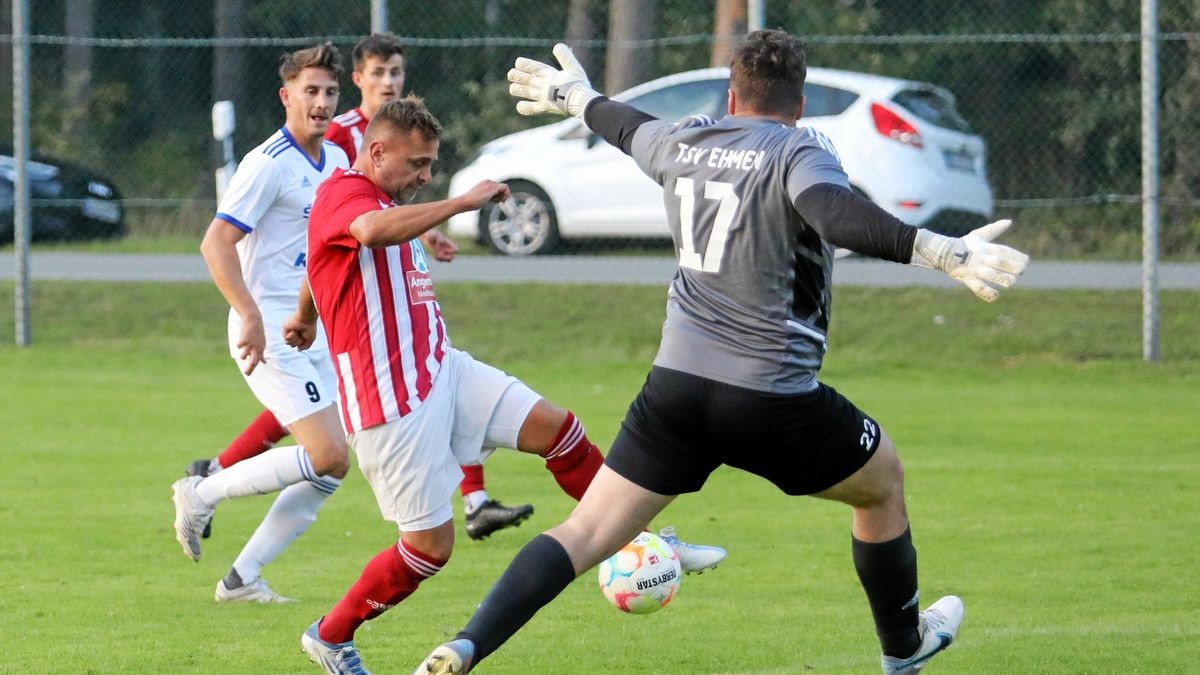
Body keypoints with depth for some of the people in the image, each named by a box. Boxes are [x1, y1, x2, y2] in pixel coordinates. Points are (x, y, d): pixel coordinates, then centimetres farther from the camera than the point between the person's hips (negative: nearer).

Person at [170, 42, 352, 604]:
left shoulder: (337, 161, 12)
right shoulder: (269, 164, -14)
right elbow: (216, 243, -20)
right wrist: (250, 315, -31)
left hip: (315, 334, 9)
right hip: (272, 334, -9)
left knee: (331, 468, 3)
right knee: (328, 455, -18)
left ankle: (243, 578, 9)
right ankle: (204, 493, -1)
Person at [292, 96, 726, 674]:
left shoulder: (380, 198, 18)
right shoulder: (342, 193, -15)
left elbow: (324, 261, 38)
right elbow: (375, 230, -41)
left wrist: (304, 317, 56)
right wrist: (466, 201, -37)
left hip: (440, 370, 10)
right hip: (389, 399, -10)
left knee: (555, 428, -1)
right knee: (430, 544, -5)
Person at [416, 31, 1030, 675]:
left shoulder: (682, 142, 10)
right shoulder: (799, 152, -8)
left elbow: (631, 128, 33)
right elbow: (837, 215, -29)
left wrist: (577, 99, 56)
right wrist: (942, 252, -38)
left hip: (675, 384, 4)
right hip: (773, 397, -4)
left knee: (584, 533, 4)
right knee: (882, 484, 23)